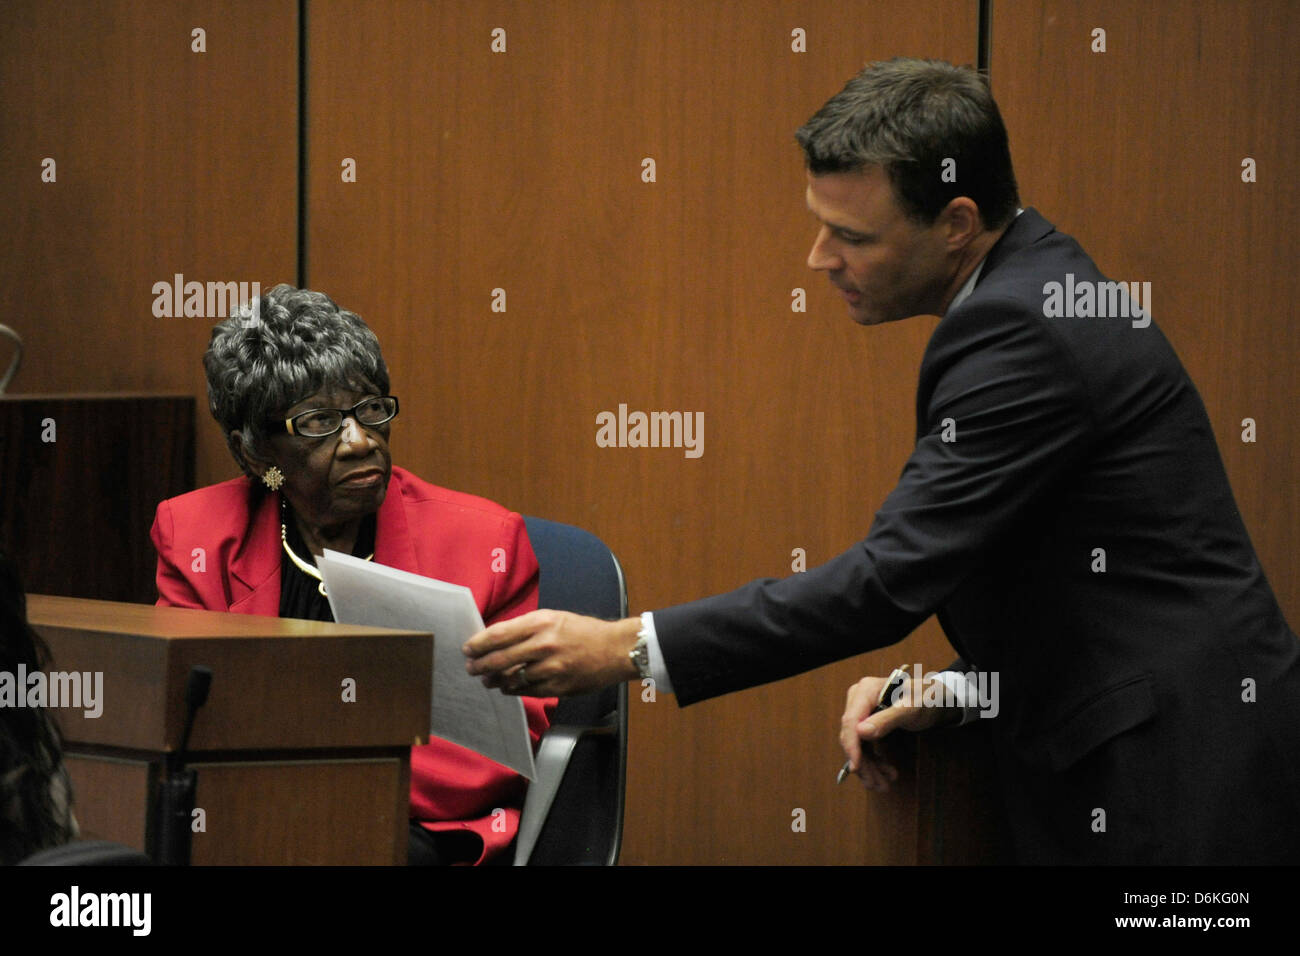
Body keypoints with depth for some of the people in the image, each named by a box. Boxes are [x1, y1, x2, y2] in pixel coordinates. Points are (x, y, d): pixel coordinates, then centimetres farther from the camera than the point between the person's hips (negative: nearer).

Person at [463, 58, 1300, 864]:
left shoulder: (1021, 329, -20)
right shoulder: (1038, 291, 13)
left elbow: (895, 579, -23)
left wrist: (627, 649, -22)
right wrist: (957, 692, 4)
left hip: (1180, 778, -10)